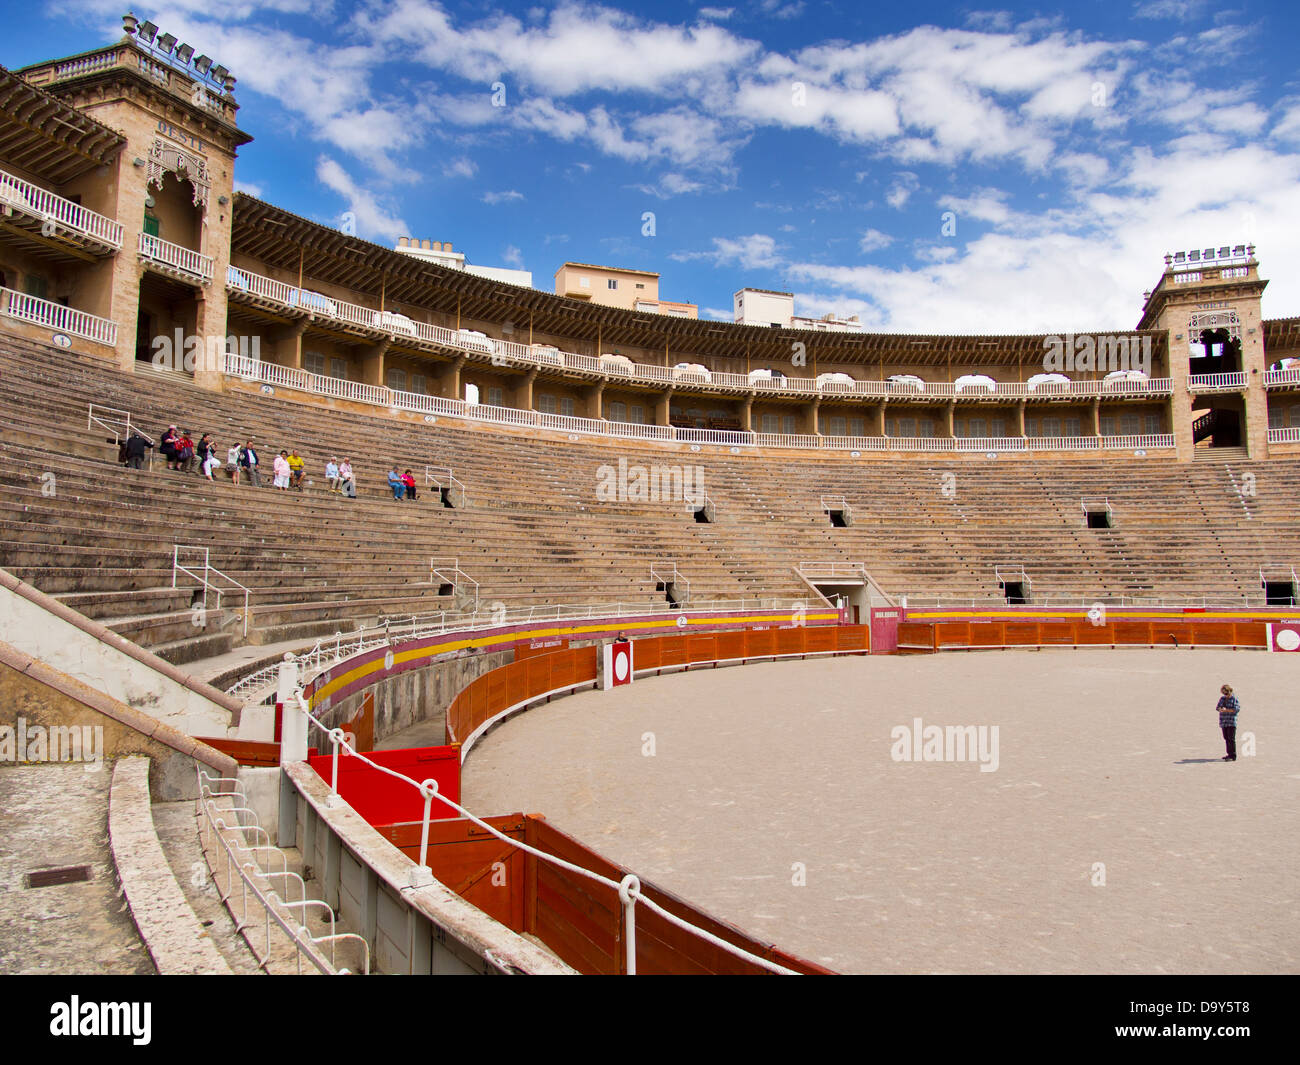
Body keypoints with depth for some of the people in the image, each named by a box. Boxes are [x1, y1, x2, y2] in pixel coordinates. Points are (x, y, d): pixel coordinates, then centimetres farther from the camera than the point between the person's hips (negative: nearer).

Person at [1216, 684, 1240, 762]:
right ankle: (1229, 754, 17)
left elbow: (1237, 709, -13)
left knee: (1231, 739, -9)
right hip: (1224, 722, 6)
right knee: (1226, 738, 9)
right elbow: (1218, 707, 10)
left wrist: (1226, 710, -19)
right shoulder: (1222, 699, 15)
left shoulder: (1234, 699, -3)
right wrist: (1221, 709, -13)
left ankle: (1233, 756, -7)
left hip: (1231, 722, -6)